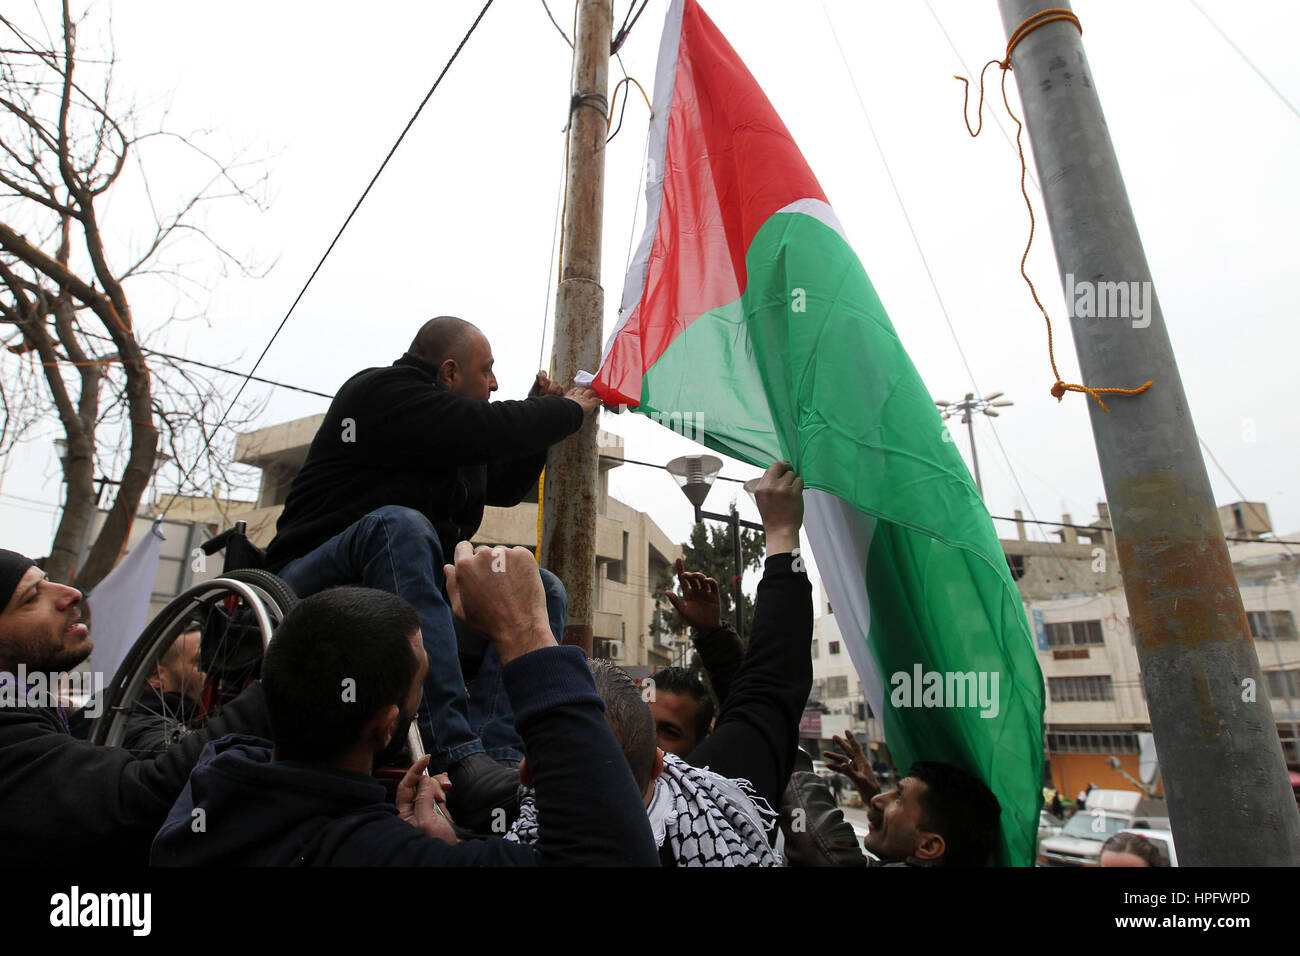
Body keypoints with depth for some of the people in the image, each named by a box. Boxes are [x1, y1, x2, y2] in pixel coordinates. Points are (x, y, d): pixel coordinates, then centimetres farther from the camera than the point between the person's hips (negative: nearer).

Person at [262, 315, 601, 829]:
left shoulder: (452, 423, 16)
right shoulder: (384, 391, -11)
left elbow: (506, 486, 26)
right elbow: (490, 429, -22)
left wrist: (539, 412, 15)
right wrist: (571, 409, -6)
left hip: (410, 584, 8)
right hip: (323, 581, -8)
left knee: (543, 590, -9)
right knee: (398, 523, -39)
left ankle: (496, 756, -29)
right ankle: (459, 760, -45)